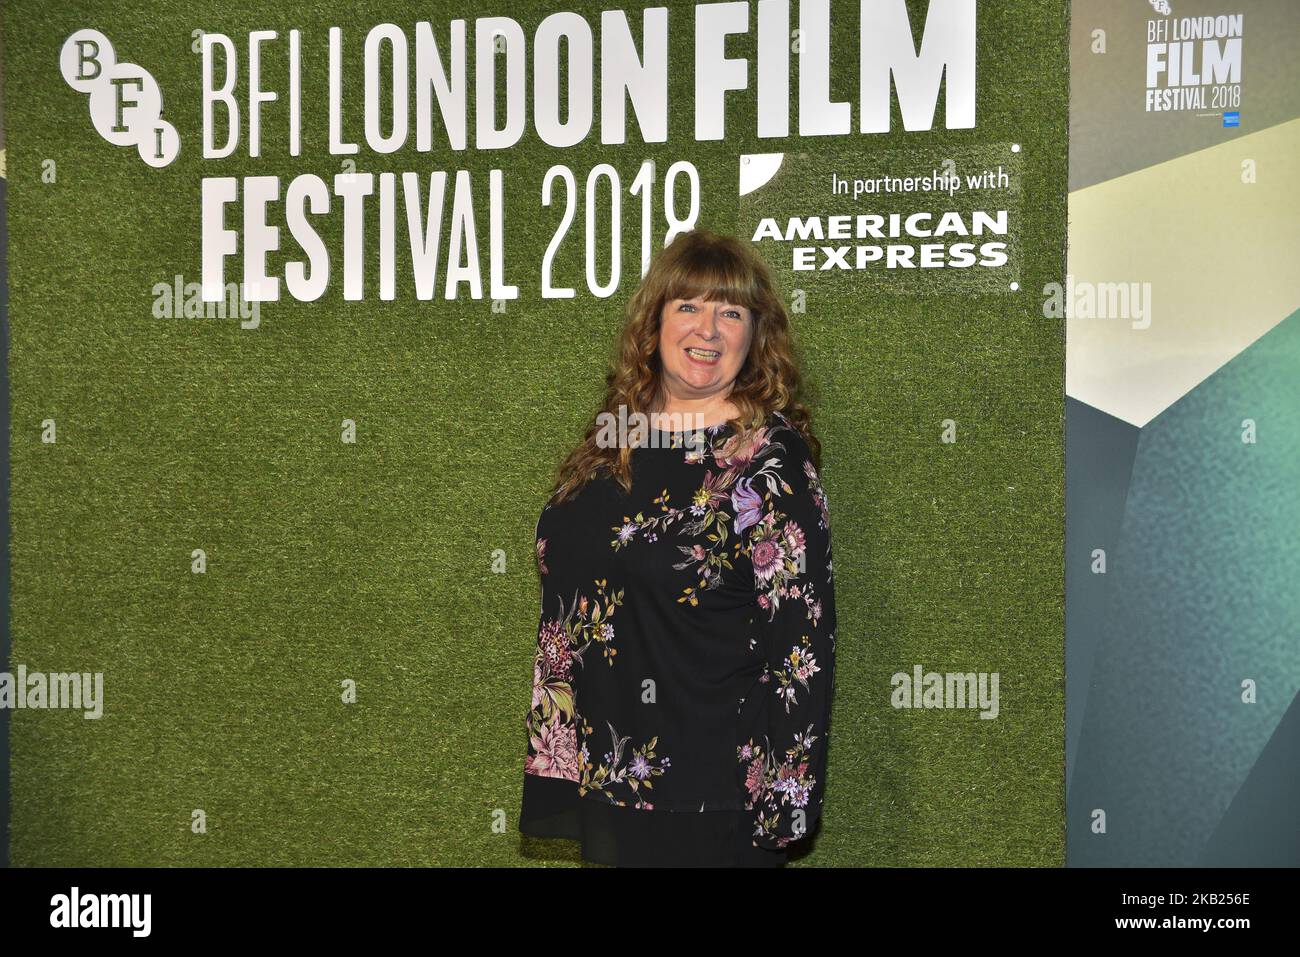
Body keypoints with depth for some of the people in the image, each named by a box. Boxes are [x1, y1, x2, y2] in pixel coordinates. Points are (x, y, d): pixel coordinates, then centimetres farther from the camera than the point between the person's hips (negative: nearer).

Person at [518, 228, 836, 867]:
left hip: (704, 793, -6)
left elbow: (800, 641, -13)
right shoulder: (613, 437, 7)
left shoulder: (771, 458, -11)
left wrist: (781, 812, -16)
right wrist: (552, 758, 14)